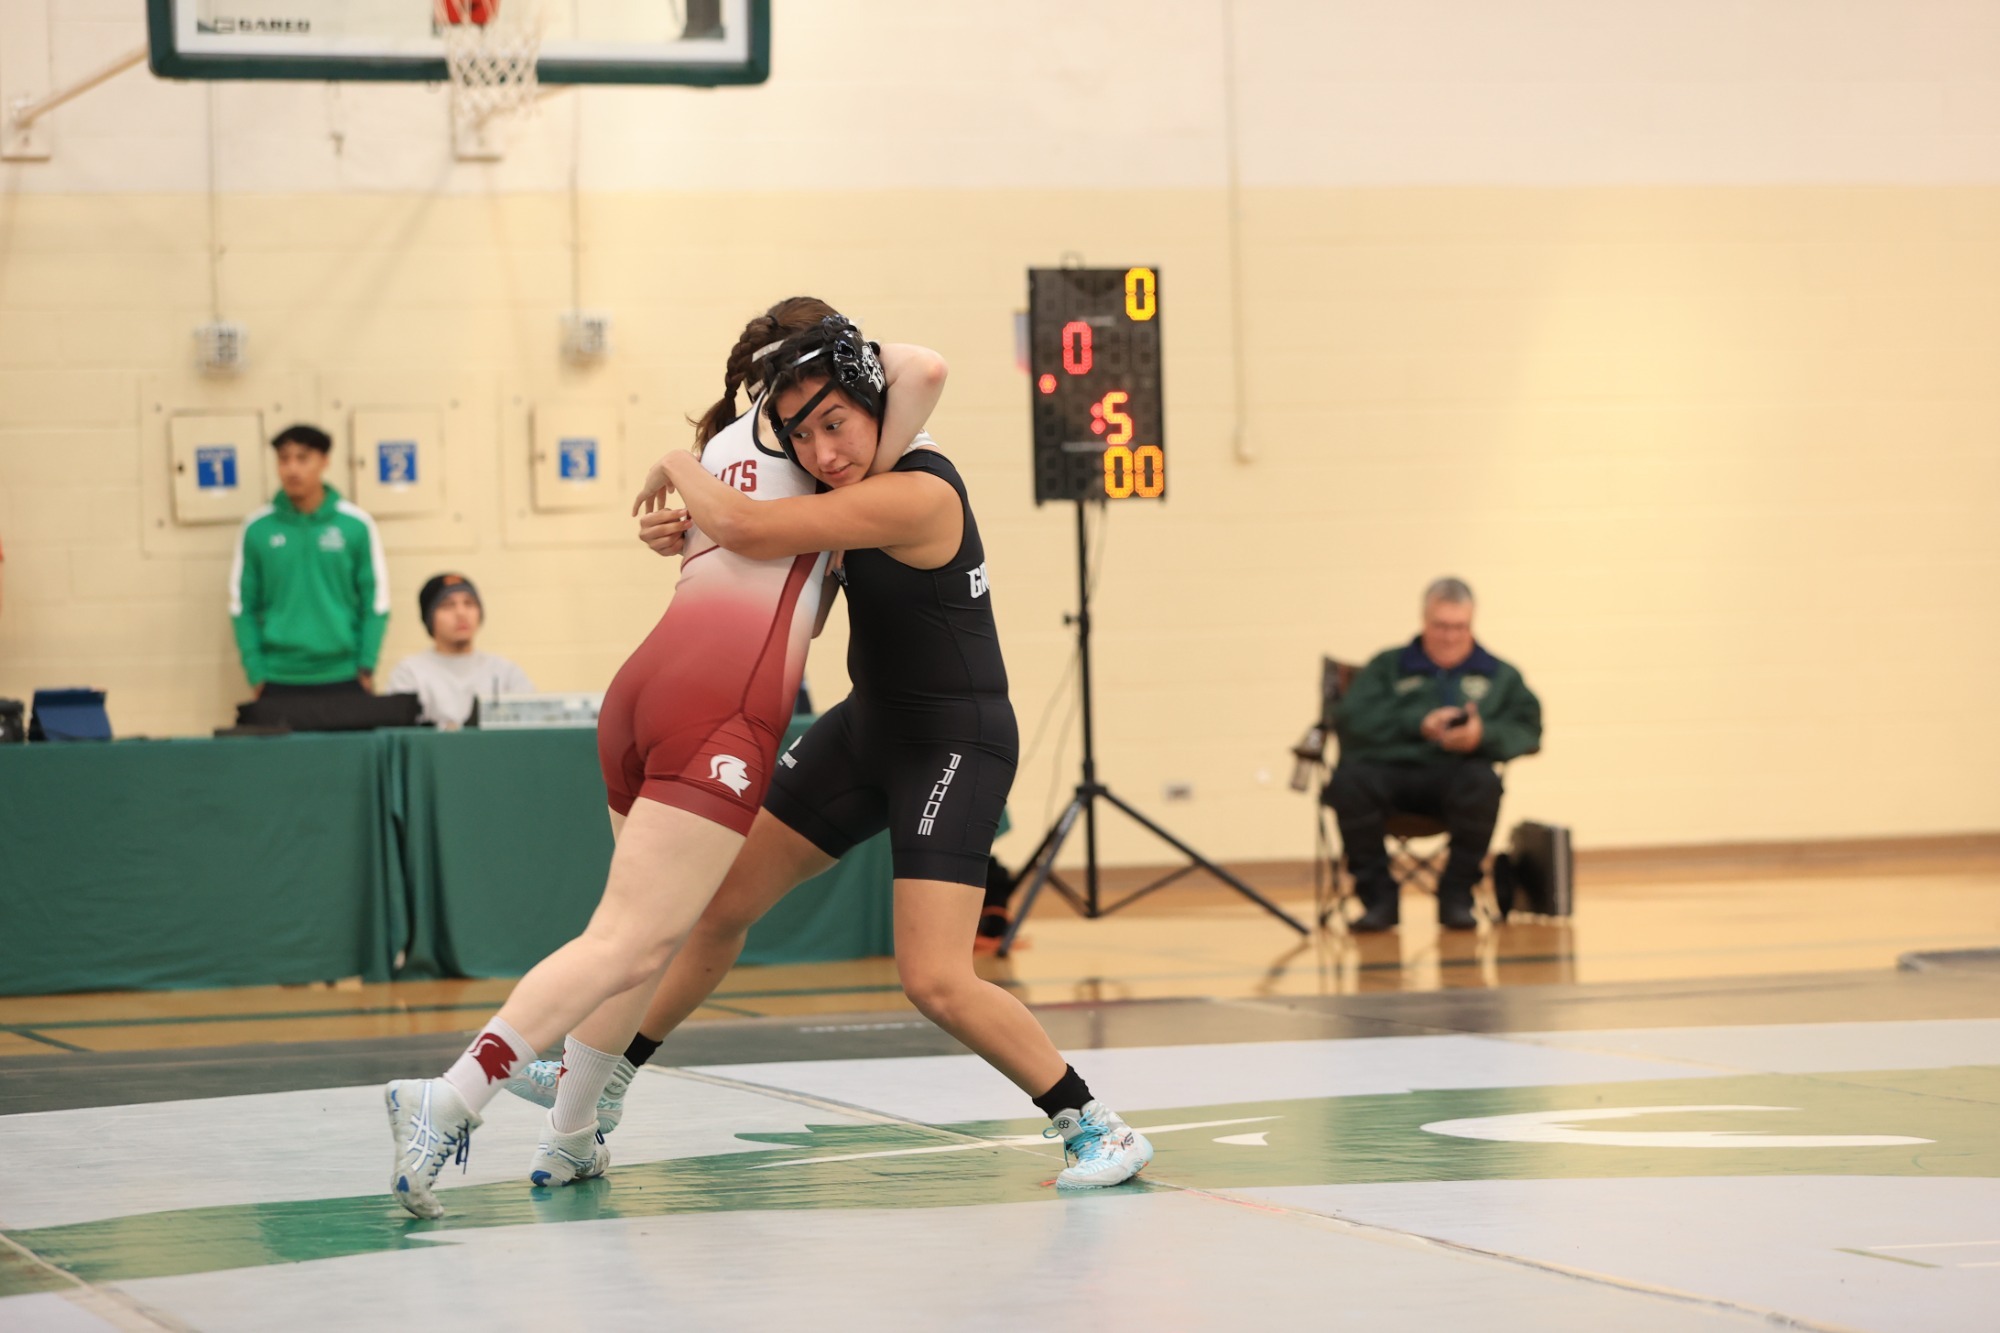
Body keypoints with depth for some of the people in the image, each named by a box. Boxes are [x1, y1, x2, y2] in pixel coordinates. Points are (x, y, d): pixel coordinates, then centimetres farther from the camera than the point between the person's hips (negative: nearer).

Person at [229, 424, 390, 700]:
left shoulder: (356, 525, 0)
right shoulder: (257, 529, 1)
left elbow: (375, 602, 4)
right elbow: (243, 606, 5)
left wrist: (366, 668, -3)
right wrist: (256, 673, -2)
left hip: (343, 678, 0)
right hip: (279, 680, 0)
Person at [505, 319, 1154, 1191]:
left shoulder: (917, 492, -29)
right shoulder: (860, 486, -1)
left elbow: (745, 530, -34)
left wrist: (678, 468, -14)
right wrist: (687, 535, -1)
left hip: (956, 745, -9)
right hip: (870, 726, 9)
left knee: (935, 981, -18)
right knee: (722, 903, 14)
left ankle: (1097, 1128, -2)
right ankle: (602, 1082, 30)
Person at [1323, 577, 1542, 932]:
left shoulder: (1499, 675, 24)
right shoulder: (1388, 667, 23)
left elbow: (1527, 730, 7)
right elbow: (1355, 718, 5)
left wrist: (1484, 735, -15)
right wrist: (1419, 723, -9)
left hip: (1454, 773, 0)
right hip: (1388, 768, 0)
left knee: (1483, 782, -36)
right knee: (1348, 780, -34)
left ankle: (1456, 896, -18)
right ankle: (1378, 896, -18)